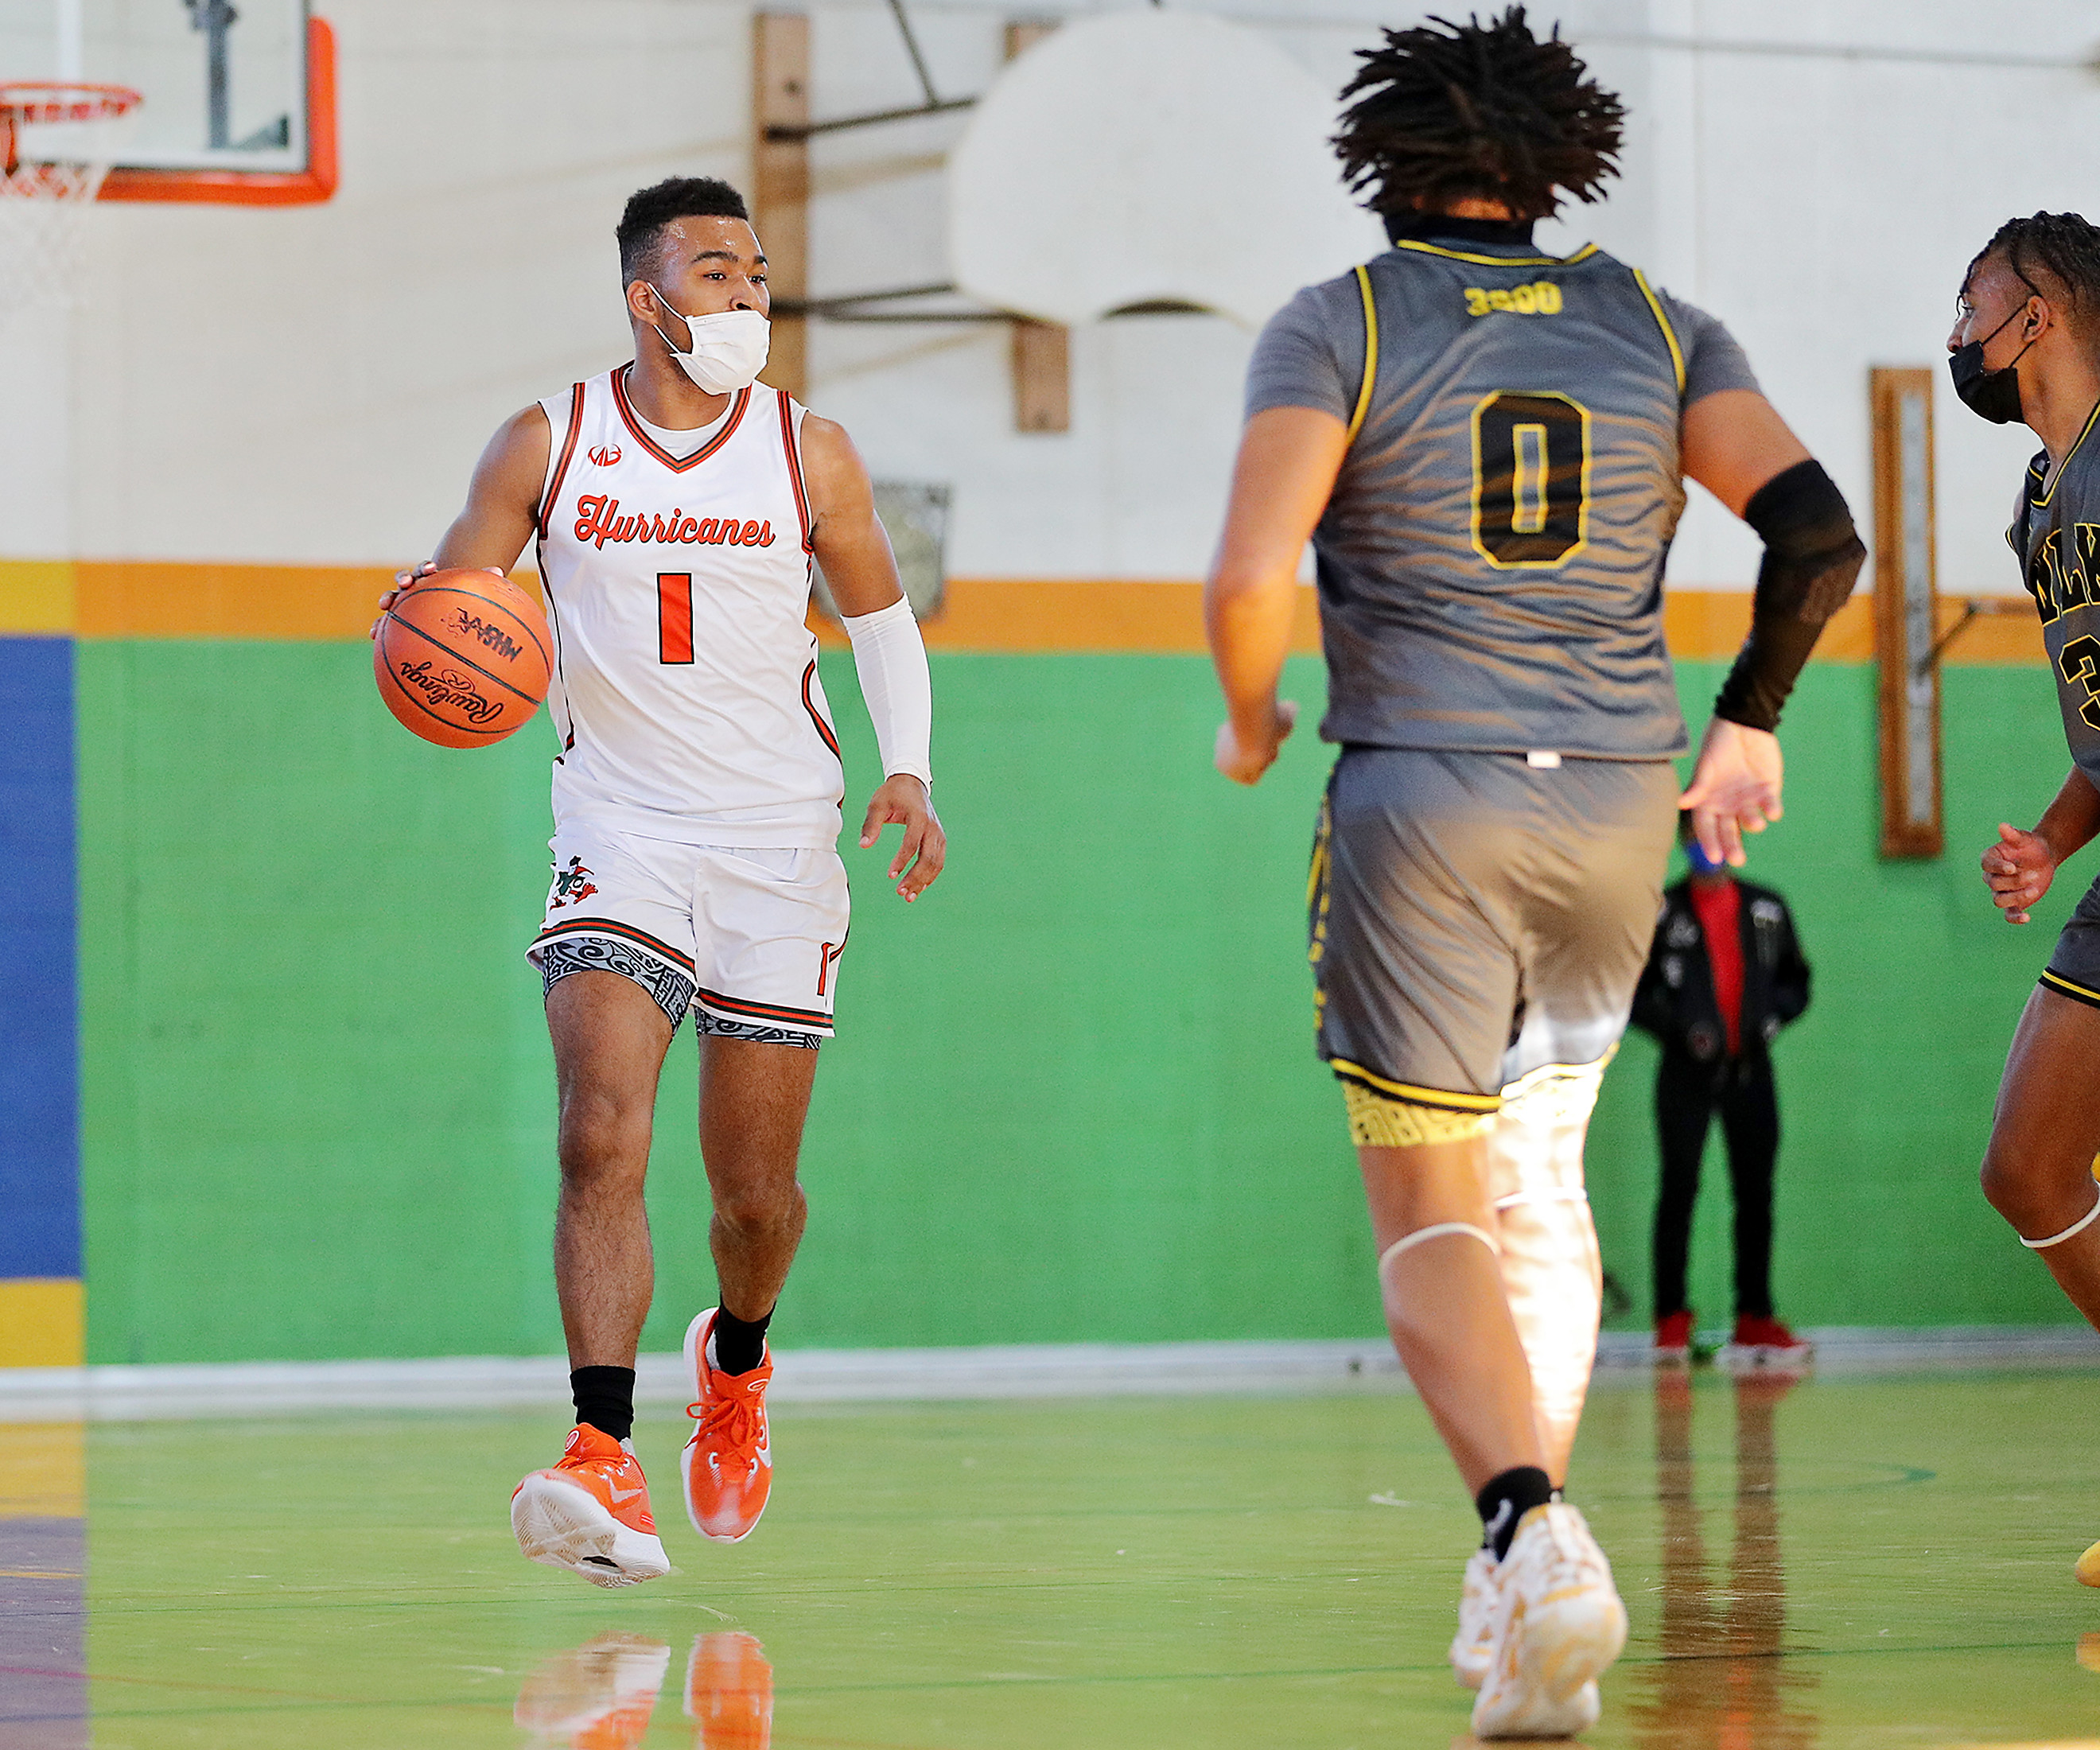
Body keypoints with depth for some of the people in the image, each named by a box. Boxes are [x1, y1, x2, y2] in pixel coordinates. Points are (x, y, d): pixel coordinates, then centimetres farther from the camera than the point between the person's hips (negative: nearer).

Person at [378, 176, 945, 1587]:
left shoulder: (809, 452, 2)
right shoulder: (547, 447, 0)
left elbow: (884, 619, 12)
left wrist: (909, 774, -3)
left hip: (778, 842, 1)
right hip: (618, 831, -1)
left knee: (757, 1188, 7)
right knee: (603, 1141, -20)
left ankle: (736, 1363, 40)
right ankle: (604, 1461, -26)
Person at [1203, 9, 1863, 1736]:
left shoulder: (1338, 326, -2)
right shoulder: (1654, 324, 7)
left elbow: (1252, 575, -15)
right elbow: (1818, 533, -4)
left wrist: (1248, 718, 5)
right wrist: (1752, 720, 11)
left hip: (1420, 810, -3)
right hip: (1620, 809, 4)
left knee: (1431, 1215, -1)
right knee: (1540, 1176, 20)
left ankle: (1528, 1528, -25)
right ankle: (1525, 1591, 16)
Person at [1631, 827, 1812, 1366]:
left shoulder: (1766, 909, 10)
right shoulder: (1662, 913, 0)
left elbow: (1795, 981, 17)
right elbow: (1634, 993, 1)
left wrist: (1772, 1016, -3)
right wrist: (1679, 1028, -13)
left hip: (1750, 1068, 3)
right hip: (1687, 1071, -3)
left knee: (1755, 1191, 2)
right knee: (1679, 1188, -4)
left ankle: (1754, 1319, 7)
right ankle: (1672, 1322, -1)